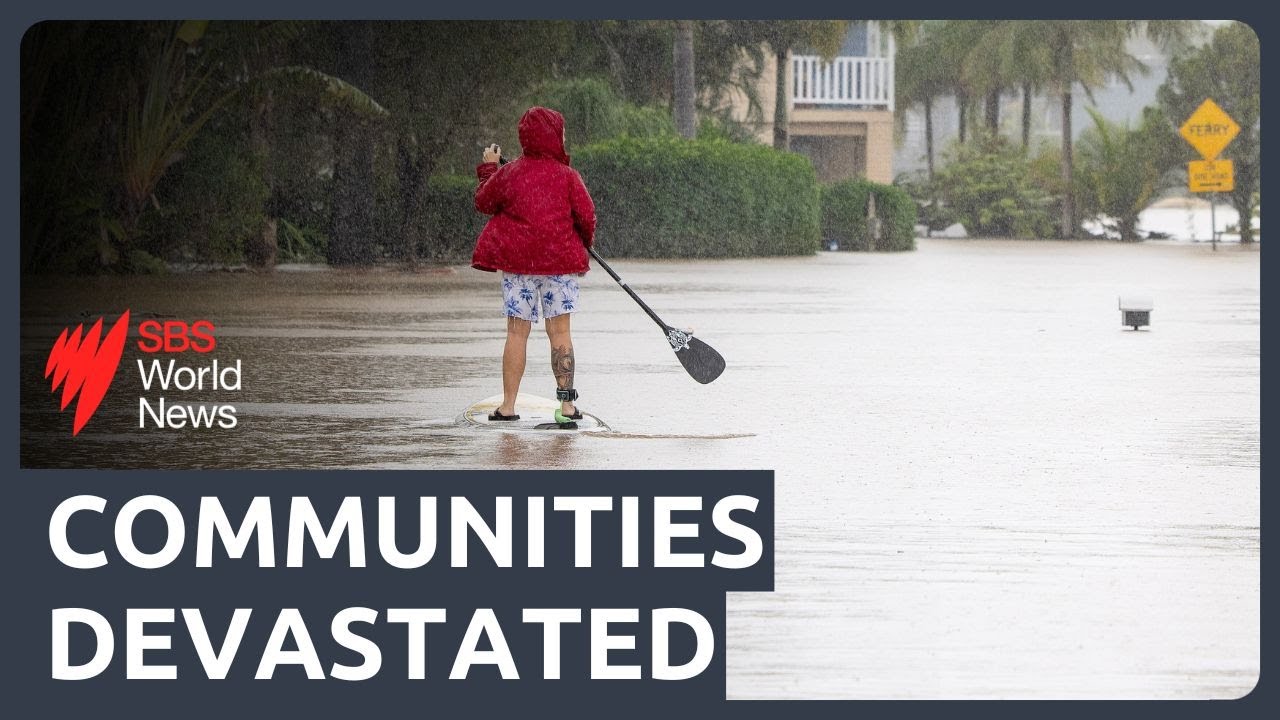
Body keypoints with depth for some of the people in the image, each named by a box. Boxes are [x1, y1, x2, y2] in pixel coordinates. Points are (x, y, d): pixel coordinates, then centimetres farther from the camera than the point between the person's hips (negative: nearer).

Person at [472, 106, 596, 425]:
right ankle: (567, 404, -1)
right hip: (561, 261, -1)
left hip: (517, 261, 1)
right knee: (560, 332, 3)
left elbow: (484, 201, 14)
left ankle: (508, 405, 2)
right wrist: (585, 243, 16)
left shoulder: (508, 173, 0)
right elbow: (586, 215, -4)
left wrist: (488, 168, 29)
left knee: (517, 332, 4)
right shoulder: (567, 176, -5)